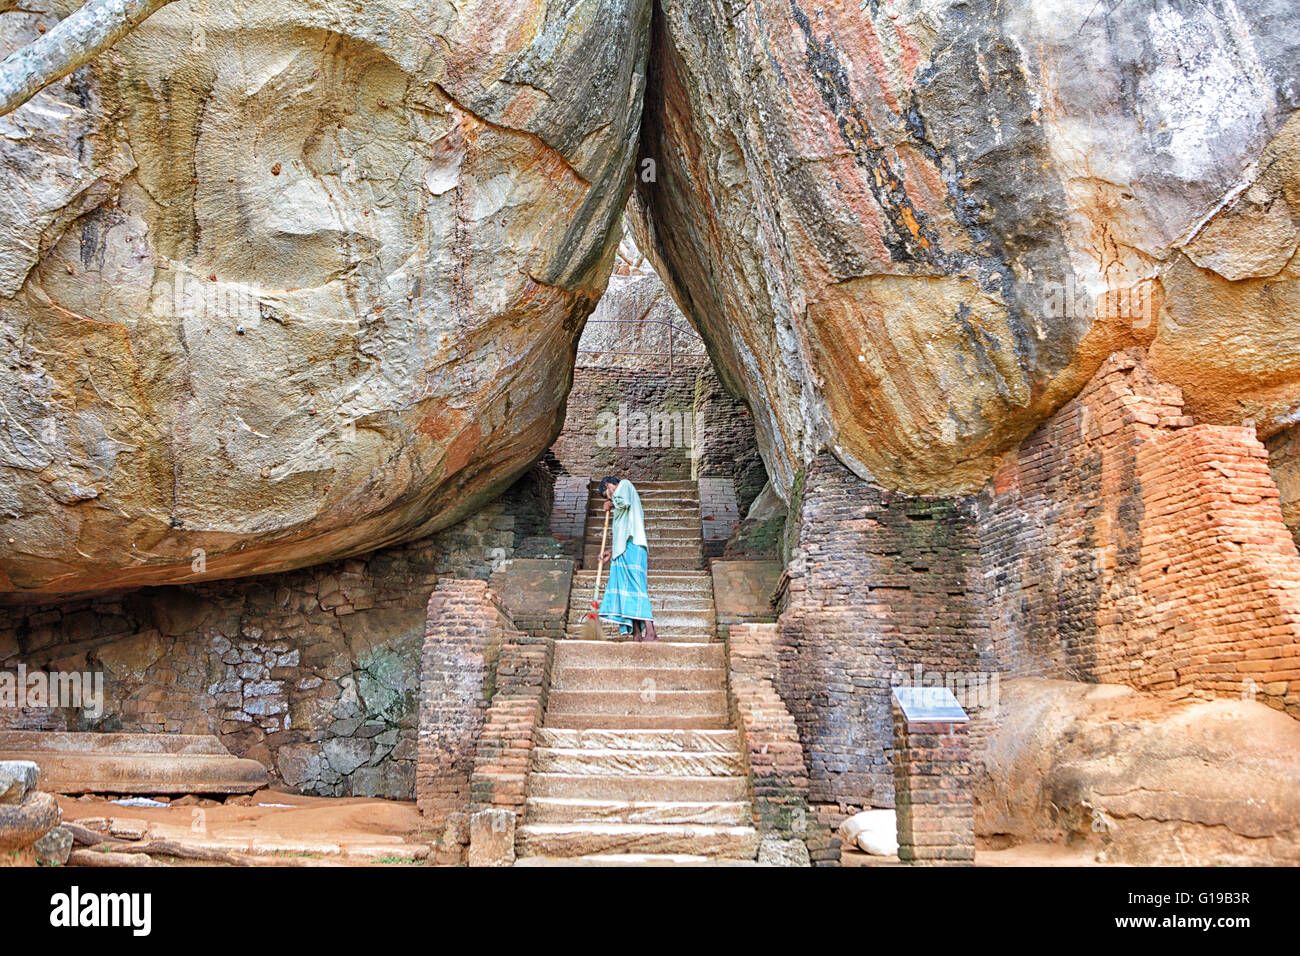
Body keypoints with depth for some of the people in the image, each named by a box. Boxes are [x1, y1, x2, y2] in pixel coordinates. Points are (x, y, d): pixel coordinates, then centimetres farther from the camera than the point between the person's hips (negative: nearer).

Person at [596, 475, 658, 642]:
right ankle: (636, 634, -2)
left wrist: (611, 505, 1)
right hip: (624, 549, 10)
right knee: (628, 587, 3)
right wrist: (611, 550, 26)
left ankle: (650, 632, -23)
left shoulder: (625, 485, 7)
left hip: (631, 546, -10)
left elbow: (623, 501, -19)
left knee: (635, 587, -16)